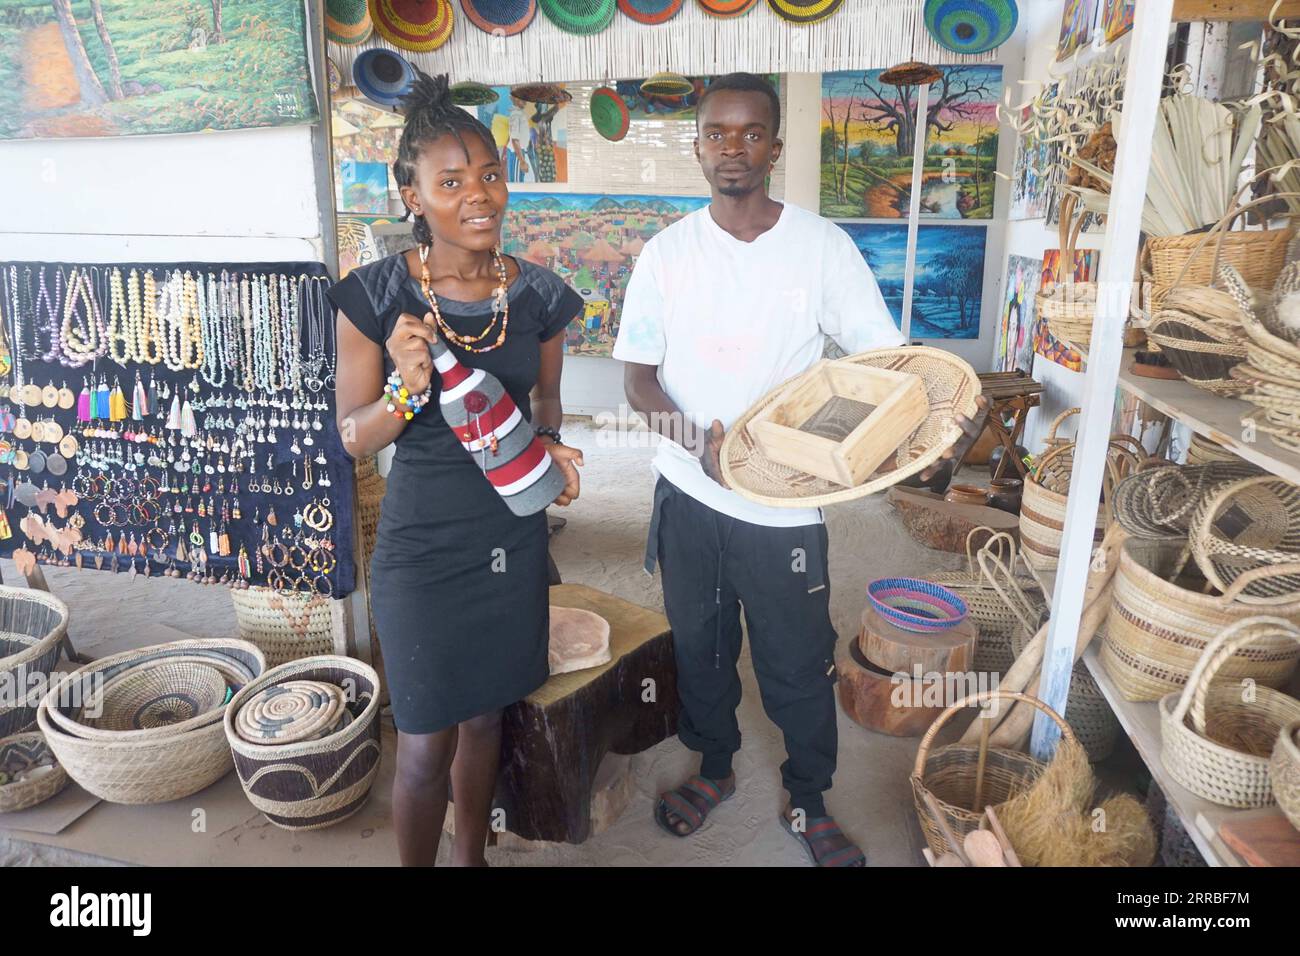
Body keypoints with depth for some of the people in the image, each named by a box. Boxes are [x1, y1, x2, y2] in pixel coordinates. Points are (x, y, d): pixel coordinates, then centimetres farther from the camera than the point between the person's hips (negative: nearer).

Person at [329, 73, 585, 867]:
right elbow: (353, 437, -7)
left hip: (514, 538, 4)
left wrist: (552, 445, -10)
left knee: (486, 715, 20)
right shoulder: (375, 295, -13)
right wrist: (406, 389, -27)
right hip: (422, 547, -3)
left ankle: (473, 855, 45)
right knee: (426, 744, 7)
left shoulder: (540, 294, -5)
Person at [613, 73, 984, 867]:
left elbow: (884, 359, -5)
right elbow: (638, 376, 0)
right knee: (699, 646, 19)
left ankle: (809, 802, 35)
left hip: (786, 504, -2)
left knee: (799, 663, 10)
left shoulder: (822, 246, -6)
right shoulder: (668, 253, -1)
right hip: (690, 493, 2)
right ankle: (715, 767, 44)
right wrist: (701, 442, -18)